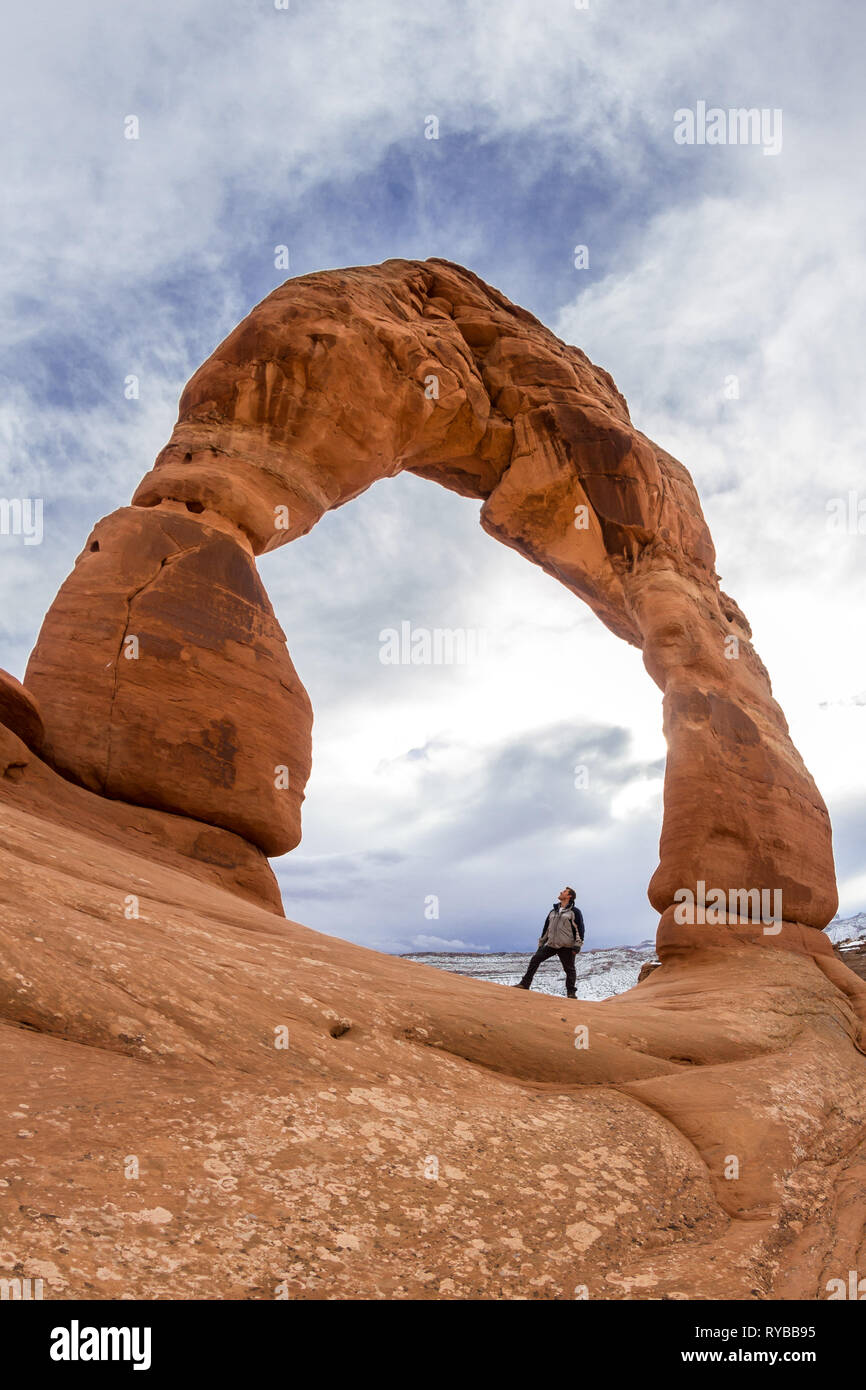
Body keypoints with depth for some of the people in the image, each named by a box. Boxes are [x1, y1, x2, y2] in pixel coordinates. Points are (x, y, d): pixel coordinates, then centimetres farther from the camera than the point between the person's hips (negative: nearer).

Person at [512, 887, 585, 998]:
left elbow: (580, 929, -5)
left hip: (566, 947, -5)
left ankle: (571, 993, 9)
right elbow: (546, 928, 23)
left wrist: (577, 946, -13)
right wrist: (541, 944, 20)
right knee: (535, 960, -5)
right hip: (551, 945, 5)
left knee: (569, 969, -2)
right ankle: (525, 984, -2)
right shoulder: (553, 911, 19)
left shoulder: (575, 912, 0)